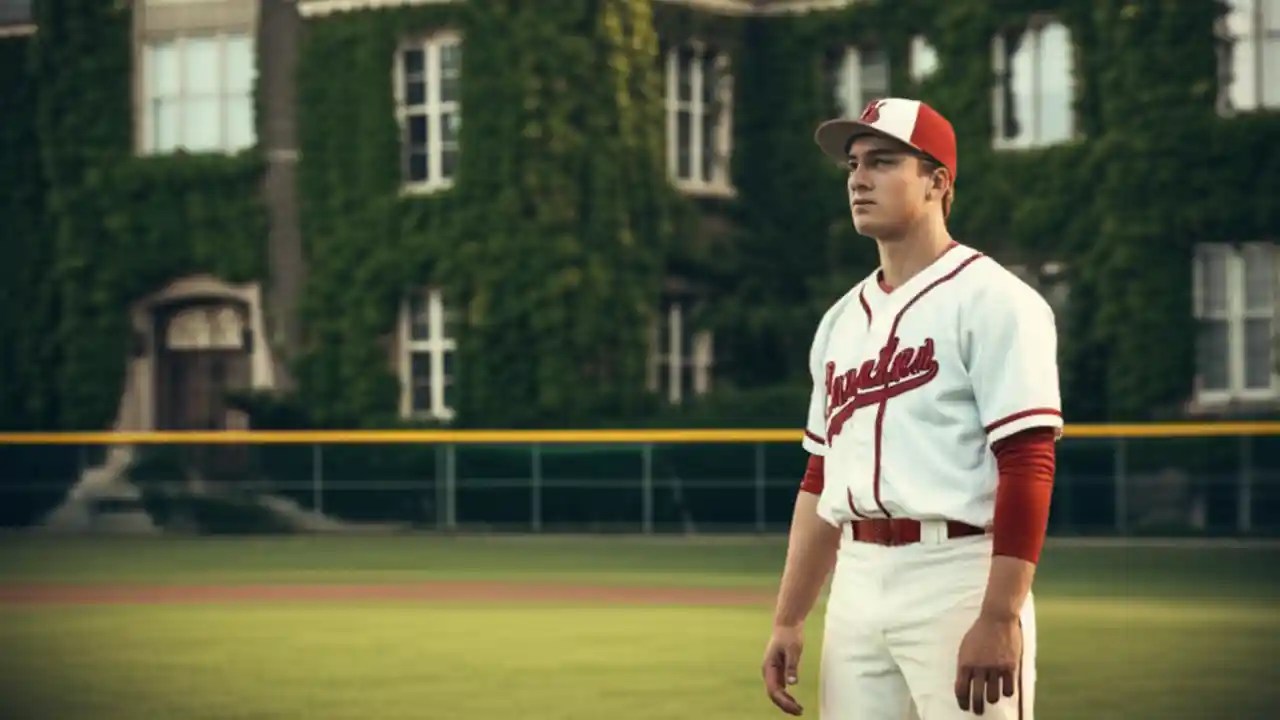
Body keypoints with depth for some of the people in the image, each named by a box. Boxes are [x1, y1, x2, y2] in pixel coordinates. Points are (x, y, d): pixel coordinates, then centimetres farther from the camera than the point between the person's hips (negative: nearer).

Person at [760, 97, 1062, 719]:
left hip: (956, 578, -7)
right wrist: (788, 619, 14)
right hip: (855, 588, 7)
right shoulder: (842, 320, 18)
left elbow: (1027, 465, -14)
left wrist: (1000, 617, -22)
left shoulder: (990, 300, -5)